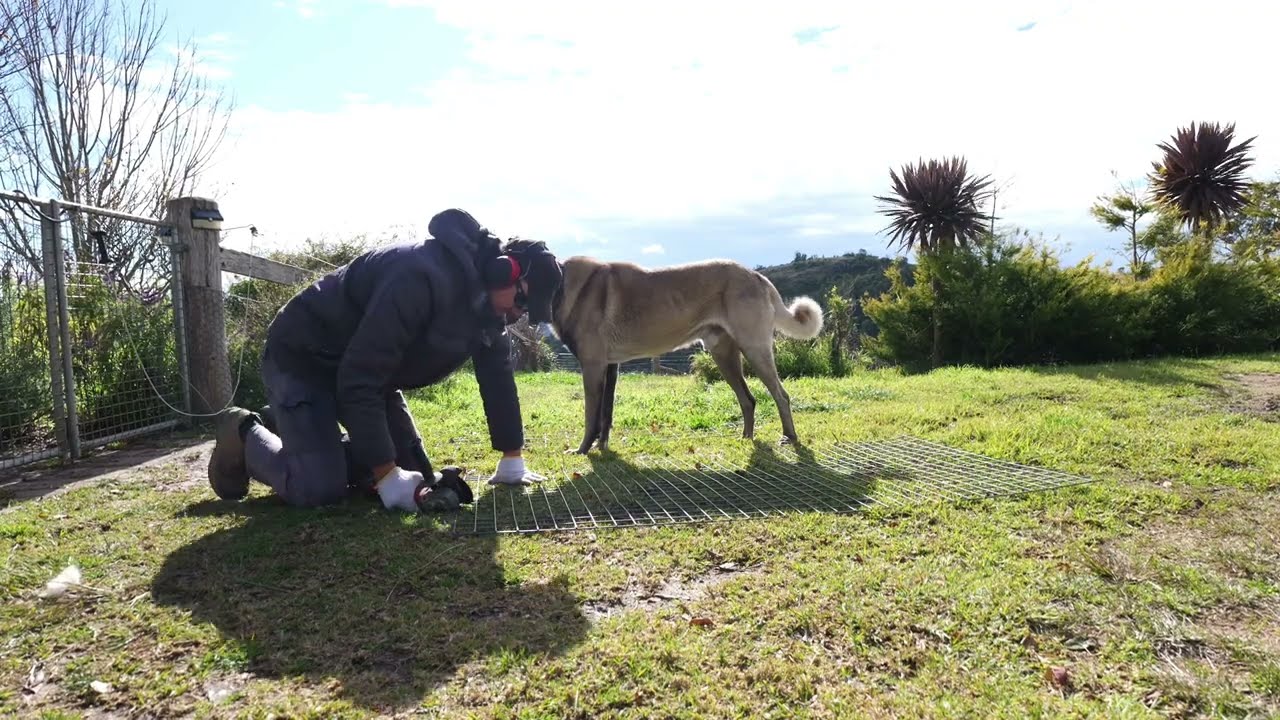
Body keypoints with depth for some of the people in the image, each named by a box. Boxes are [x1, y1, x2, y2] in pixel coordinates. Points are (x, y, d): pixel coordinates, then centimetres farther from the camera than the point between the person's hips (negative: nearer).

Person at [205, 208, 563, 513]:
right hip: (304, 356, -8)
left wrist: (512, 460, 0)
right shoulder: (424, 277, -36)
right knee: (319, 488, -20)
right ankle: (243, 434, 12)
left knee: (412, 471, 5)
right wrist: (386, 476, -31)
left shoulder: (488, 301, -7)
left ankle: (285, 424, 23)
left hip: (368, 367, 9)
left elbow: (498, 377, 1)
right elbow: (361, 379, -36)